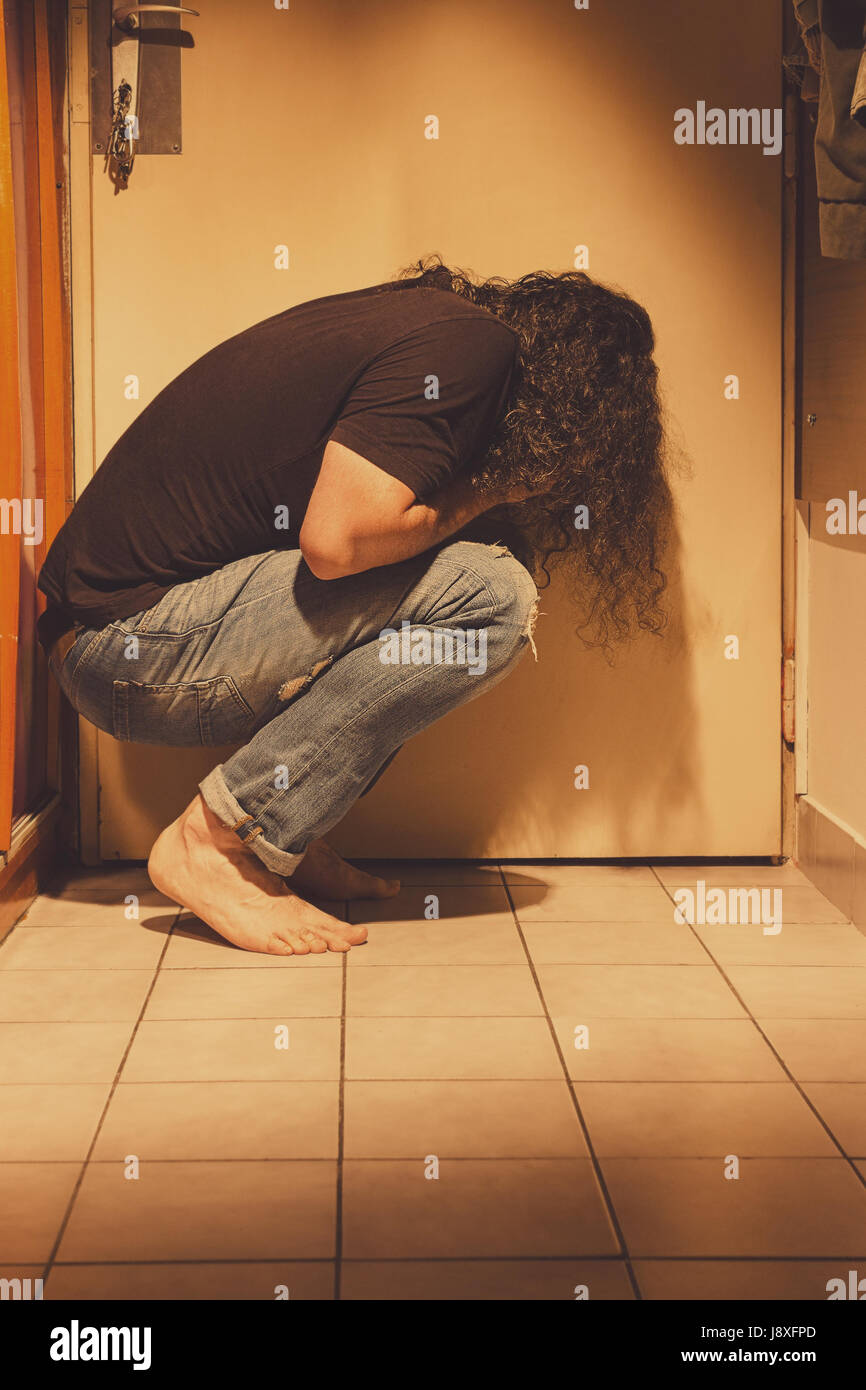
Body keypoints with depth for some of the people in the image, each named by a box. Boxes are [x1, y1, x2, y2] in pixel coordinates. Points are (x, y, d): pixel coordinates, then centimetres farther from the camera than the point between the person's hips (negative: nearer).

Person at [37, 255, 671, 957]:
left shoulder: (430, 314, 15)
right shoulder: (466, 346, -14)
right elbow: (336, 539, -24)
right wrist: (476, 499, -7)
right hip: (131, 646, -10)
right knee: (489, 595, -17)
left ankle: (281, 834, 8)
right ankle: (217, 840, -12)